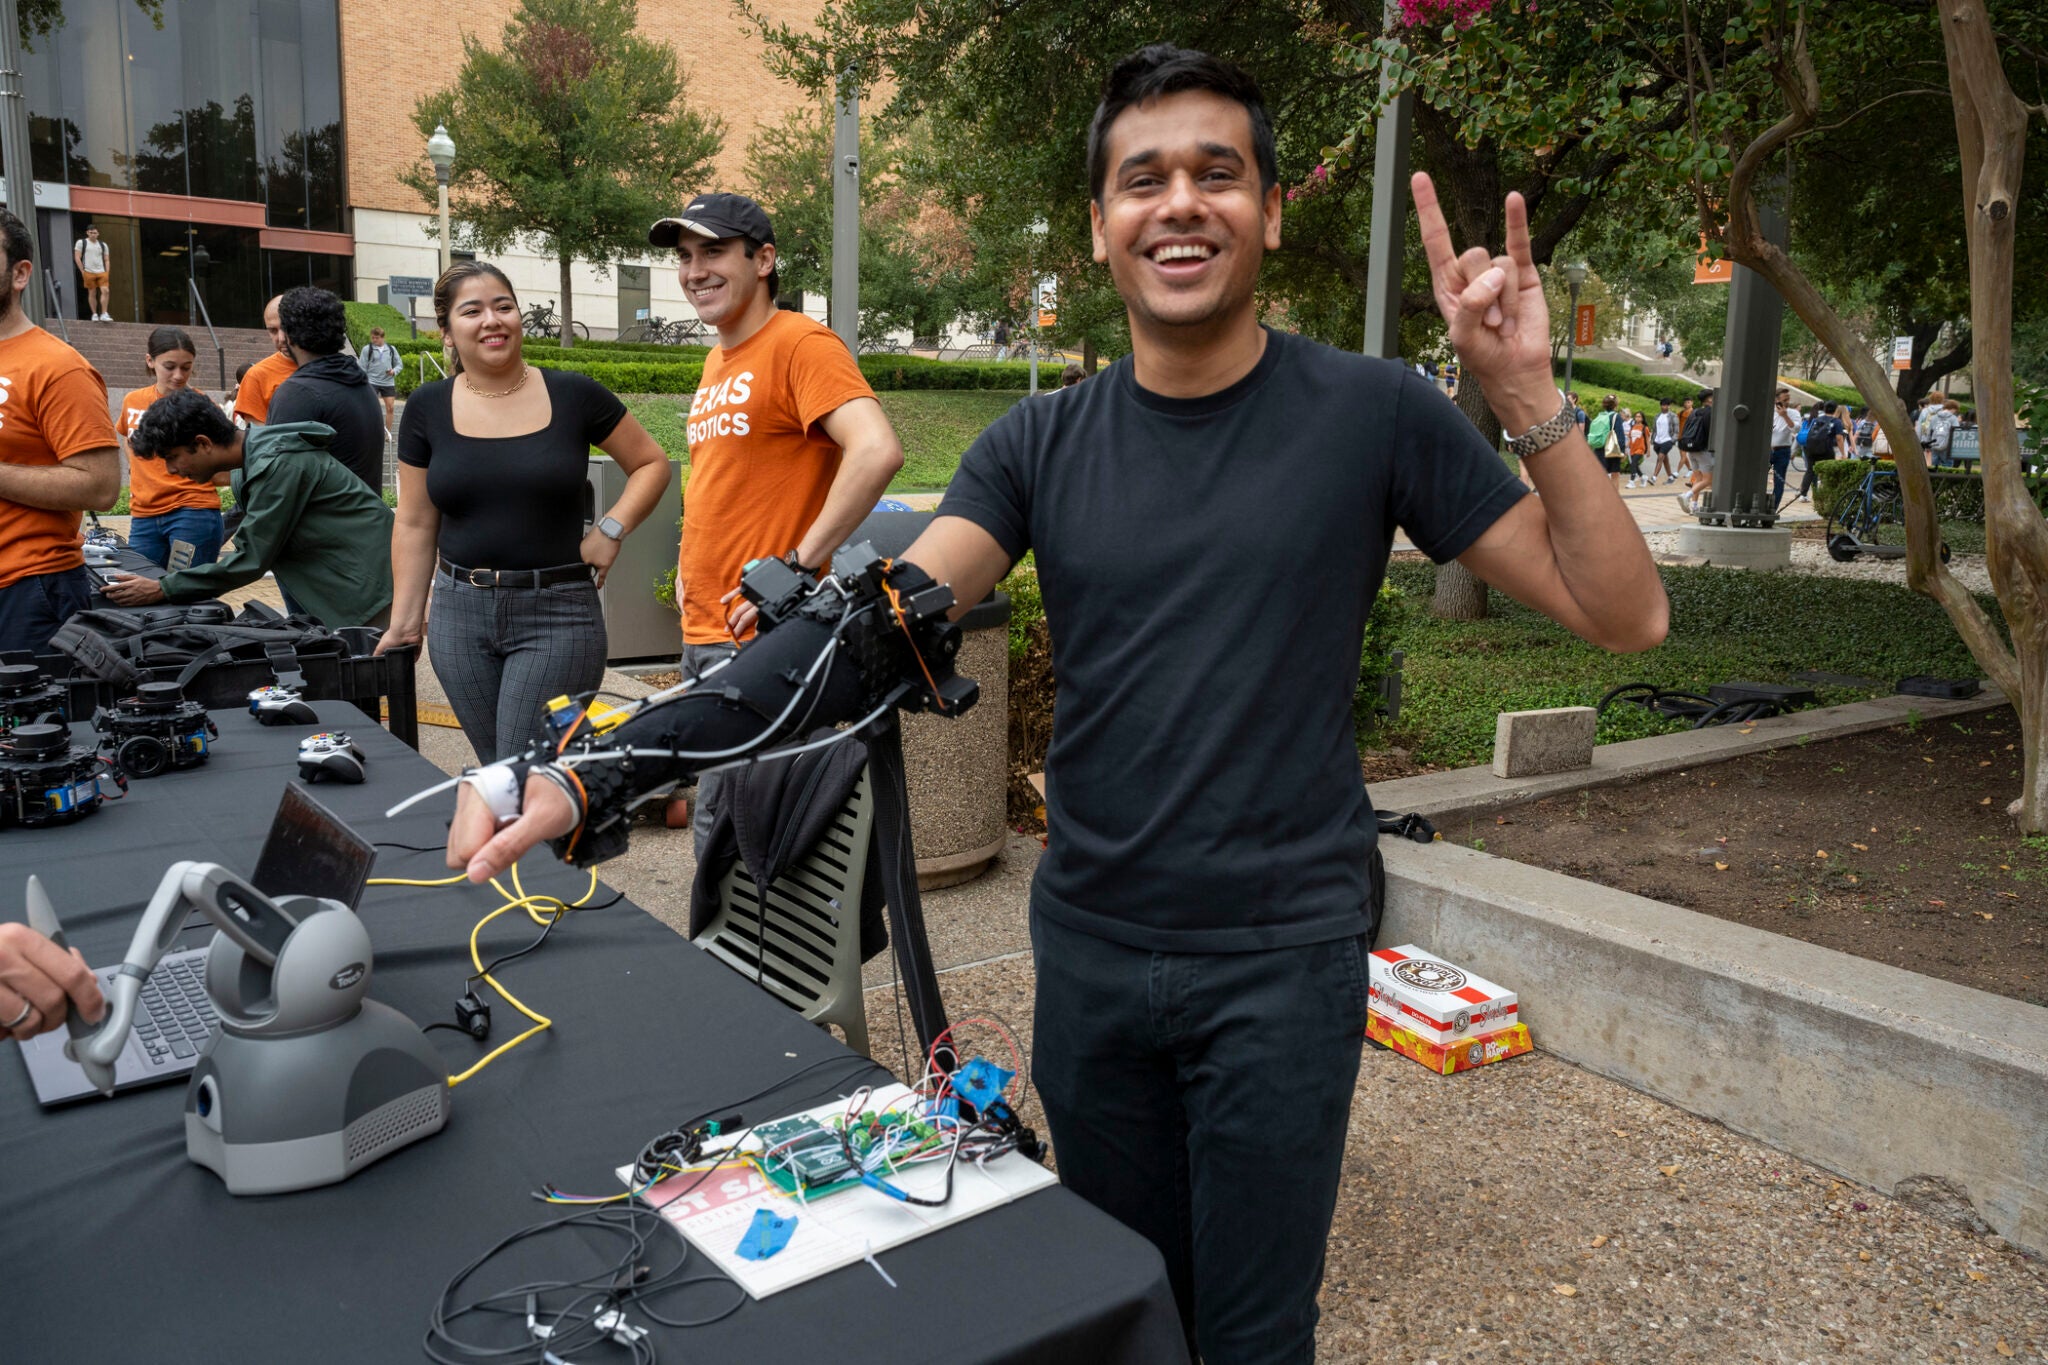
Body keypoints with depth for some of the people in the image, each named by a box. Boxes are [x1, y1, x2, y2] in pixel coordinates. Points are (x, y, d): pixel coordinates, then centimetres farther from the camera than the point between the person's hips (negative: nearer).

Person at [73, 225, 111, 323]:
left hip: (102, 272, 2)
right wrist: (82, 271, -4)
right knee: (92, 293, 2)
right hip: (89, 273, -2)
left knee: (105, 291, -13)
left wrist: (107, 272, 4)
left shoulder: (103, 245, 16)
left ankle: (104, 314, -12)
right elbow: (77, 257, 2)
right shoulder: (81, 242, 6)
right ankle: (95, 314, 8)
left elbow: (107, 260, 17)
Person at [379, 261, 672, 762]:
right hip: (460, 613, 3)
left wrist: (612, 529, -6)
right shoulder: (428, 409, 4)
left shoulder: (573, 395, -2)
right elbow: (415, 525, 9)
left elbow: (651, 463, 8)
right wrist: (406, 617, 7)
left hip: (558, 612, -3)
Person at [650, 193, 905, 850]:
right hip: (701, 631, 9)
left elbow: (878, 451, -27)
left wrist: (797, 566, -25)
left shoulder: (800, 343, -11)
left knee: (723, 828, -5)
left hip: (758, 640, -9)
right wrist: (691, 558, 16)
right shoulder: (718, 360, 17)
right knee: (718, 817, 17)